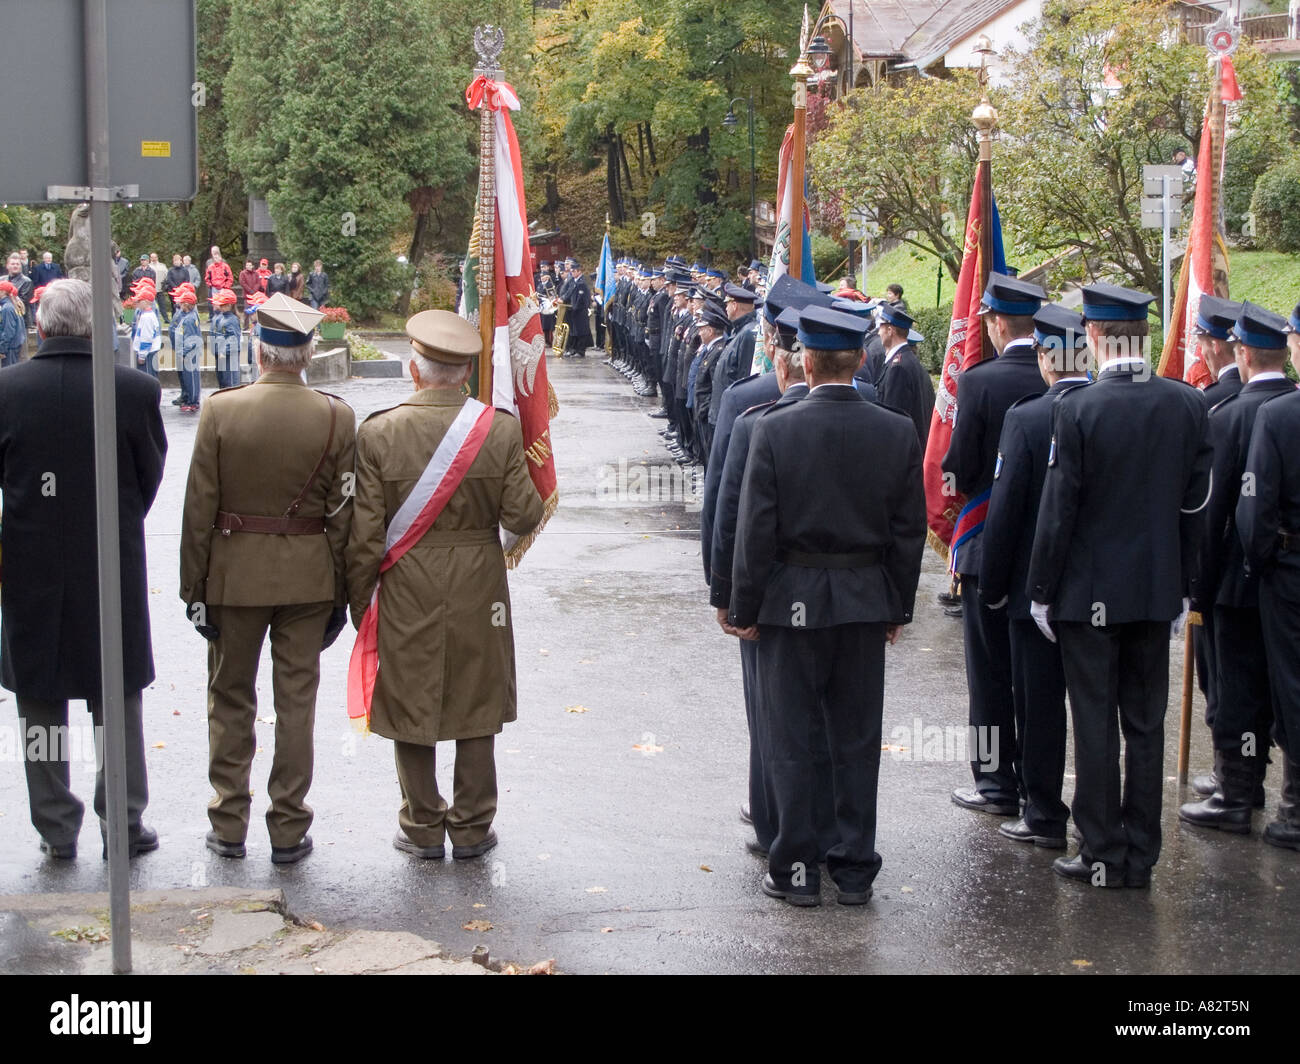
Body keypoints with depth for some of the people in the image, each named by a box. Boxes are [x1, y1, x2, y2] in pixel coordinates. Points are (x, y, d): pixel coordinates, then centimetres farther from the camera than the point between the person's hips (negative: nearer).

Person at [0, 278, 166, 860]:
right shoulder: (136, 389, -11)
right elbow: (151, 477, 0)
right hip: (113, 568, 0)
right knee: (118, 702, 12)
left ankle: (56, 828, 20)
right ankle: (124, 823, 17)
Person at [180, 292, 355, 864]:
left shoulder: (220, 410, -10)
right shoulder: (337, 417, -7)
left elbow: (199, 508, -7)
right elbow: (343, 513, -4)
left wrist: (194, 587, 1)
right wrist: (340, 592, 5)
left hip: (234, 572, -1)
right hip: (309, 576, 1)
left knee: (231, 699, 13)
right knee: (297, 701, 8)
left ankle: (228, 826, 19)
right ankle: (288, 831, 14)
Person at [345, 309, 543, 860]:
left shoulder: (378, 432, -11)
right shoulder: (500, 429, -9)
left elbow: (365, 535, -8)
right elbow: (523, 516, -8)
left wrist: (360, 602, 3)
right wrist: (530, 485, 14)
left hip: (406, 592, -1)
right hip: (478, 590, 1)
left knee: (410, 707, 12)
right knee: (475, 708, 13)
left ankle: (423, 829, 21)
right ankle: (472, 828, 21)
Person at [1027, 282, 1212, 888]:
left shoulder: (1078, 409, -15)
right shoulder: (1186, 405, -1)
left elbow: (1058, 511, -12)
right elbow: (1197, 503, 4)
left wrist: (1041, 589, -2)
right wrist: (1182, 585, 13)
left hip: (1089, 591, -4)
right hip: (1157, 589, 4)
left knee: (1095, 727, 4)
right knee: (1146, 725, 10)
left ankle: (1102, 856, 9)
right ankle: (1140, 857, 17)